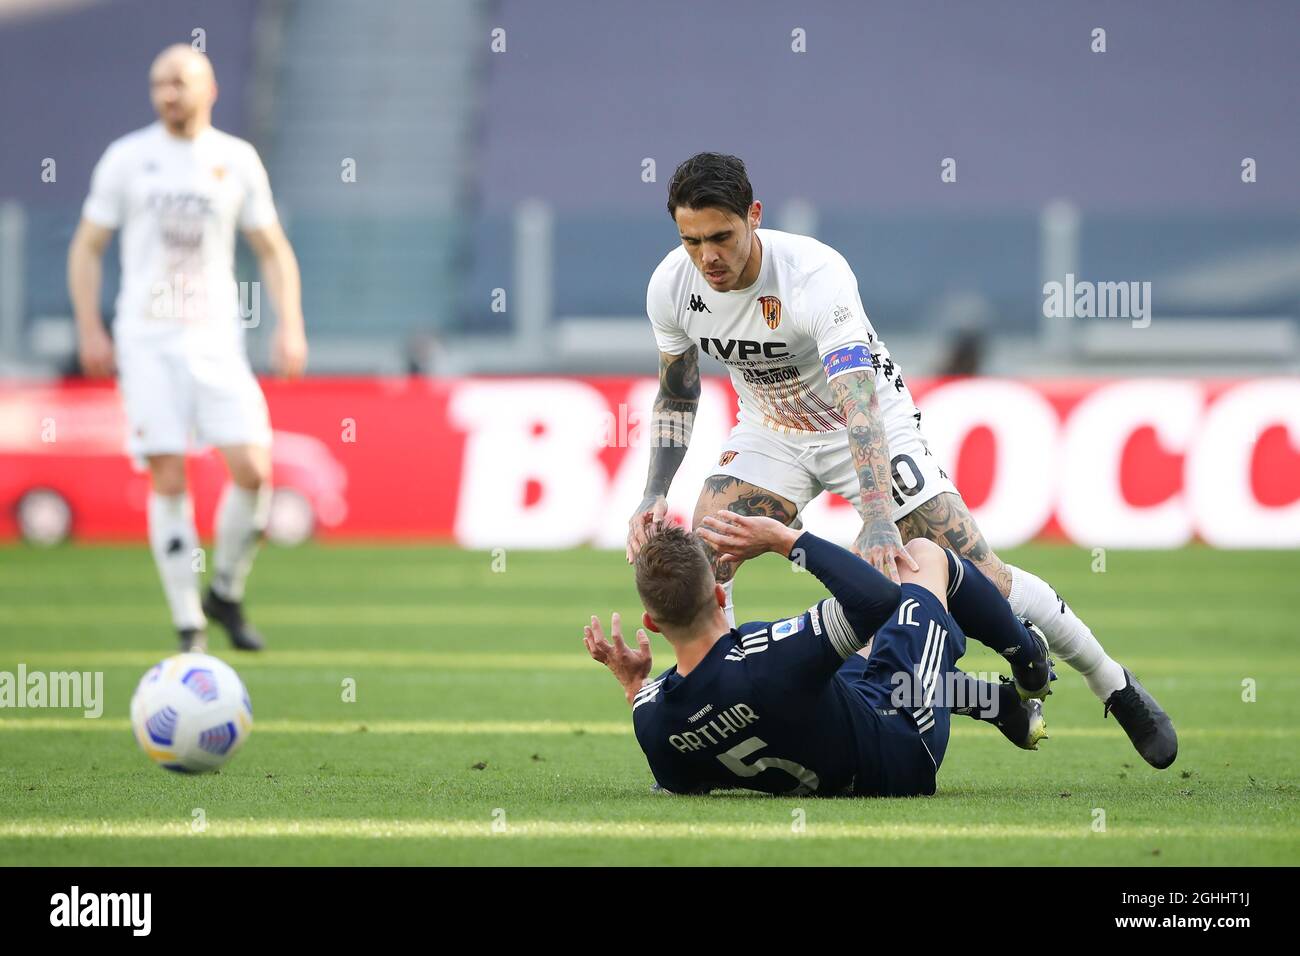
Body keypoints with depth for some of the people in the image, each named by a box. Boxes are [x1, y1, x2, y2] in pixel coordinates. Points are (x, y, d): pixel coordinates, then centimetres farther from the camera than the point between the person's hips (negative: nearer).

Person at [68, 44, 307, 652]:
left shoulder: (237, 161, 7)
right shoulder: (127, 158, 4)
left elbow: (273, 250, 13)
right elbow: (87, 247, 8)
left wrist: (290, 327, 2)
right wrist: (89, 330, -1)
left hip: (216, 337, 1)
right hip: (146, 340, -1)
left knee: (253, 469, -11)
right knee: (168, 481, -7)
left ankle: (226, 592, 12)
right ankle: (188, 627, -1)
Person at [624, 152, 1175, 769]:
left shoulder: (815, 274, -35)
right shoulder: (672, 288, -17)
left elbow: (859, 400, -45)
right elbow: (675, 398, 3)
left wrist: (878, 519, -56)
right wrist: (654, 495, -9)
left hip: (870, 432, -5)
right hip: (769, 435, 5)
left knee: (980, 575, -8)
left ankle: (1116, 688, 11)